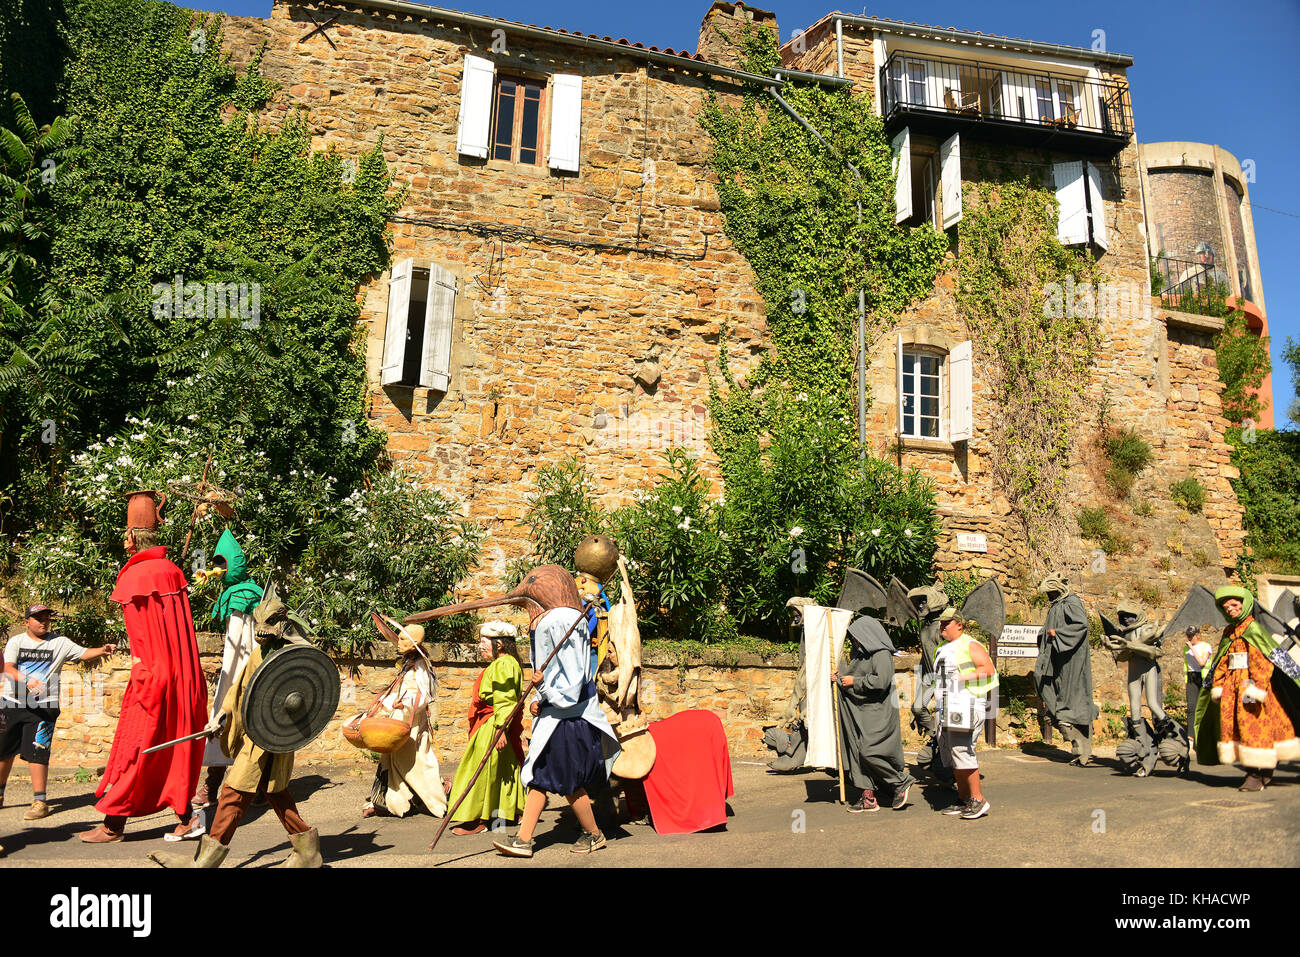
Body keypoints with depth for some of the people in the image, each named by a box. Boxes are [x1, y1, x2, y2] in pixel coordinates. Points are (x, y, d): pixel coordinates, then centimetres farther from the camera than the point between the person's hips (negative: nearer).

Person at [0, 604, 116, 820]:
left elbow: (84, 653, -3)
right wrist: (26, 680, -27)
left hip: (43, 706, -2)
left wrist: (102, 650, -24)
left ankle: (40, 802, -4)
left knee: (36, 752, -9)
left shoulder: (60, 643, 4)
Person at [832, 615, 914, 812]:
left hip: (876, 712, -9)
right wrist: (841, 676, 7)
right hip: (860, 711, 9)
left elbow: (881, 681, -24)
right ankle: (868, 797, 11)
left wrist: (854, 681, -16)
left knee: (868, 752, -13)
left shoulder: (881, 655, -13)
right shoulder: (861, 653, 15)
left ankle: (901, 782, 6)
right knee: (859, 752, 6)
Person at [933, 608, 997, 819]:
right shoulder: (943, 649, 21)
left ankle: (978, 799, -6)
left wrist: (963, 677, -22)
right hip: (947, 708, 9)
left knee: (961, 751, -14)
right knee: (949, 752, 9)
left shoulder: (970, 646, -5)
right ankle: (963, 800, 18)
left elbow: (989, 669, -15)